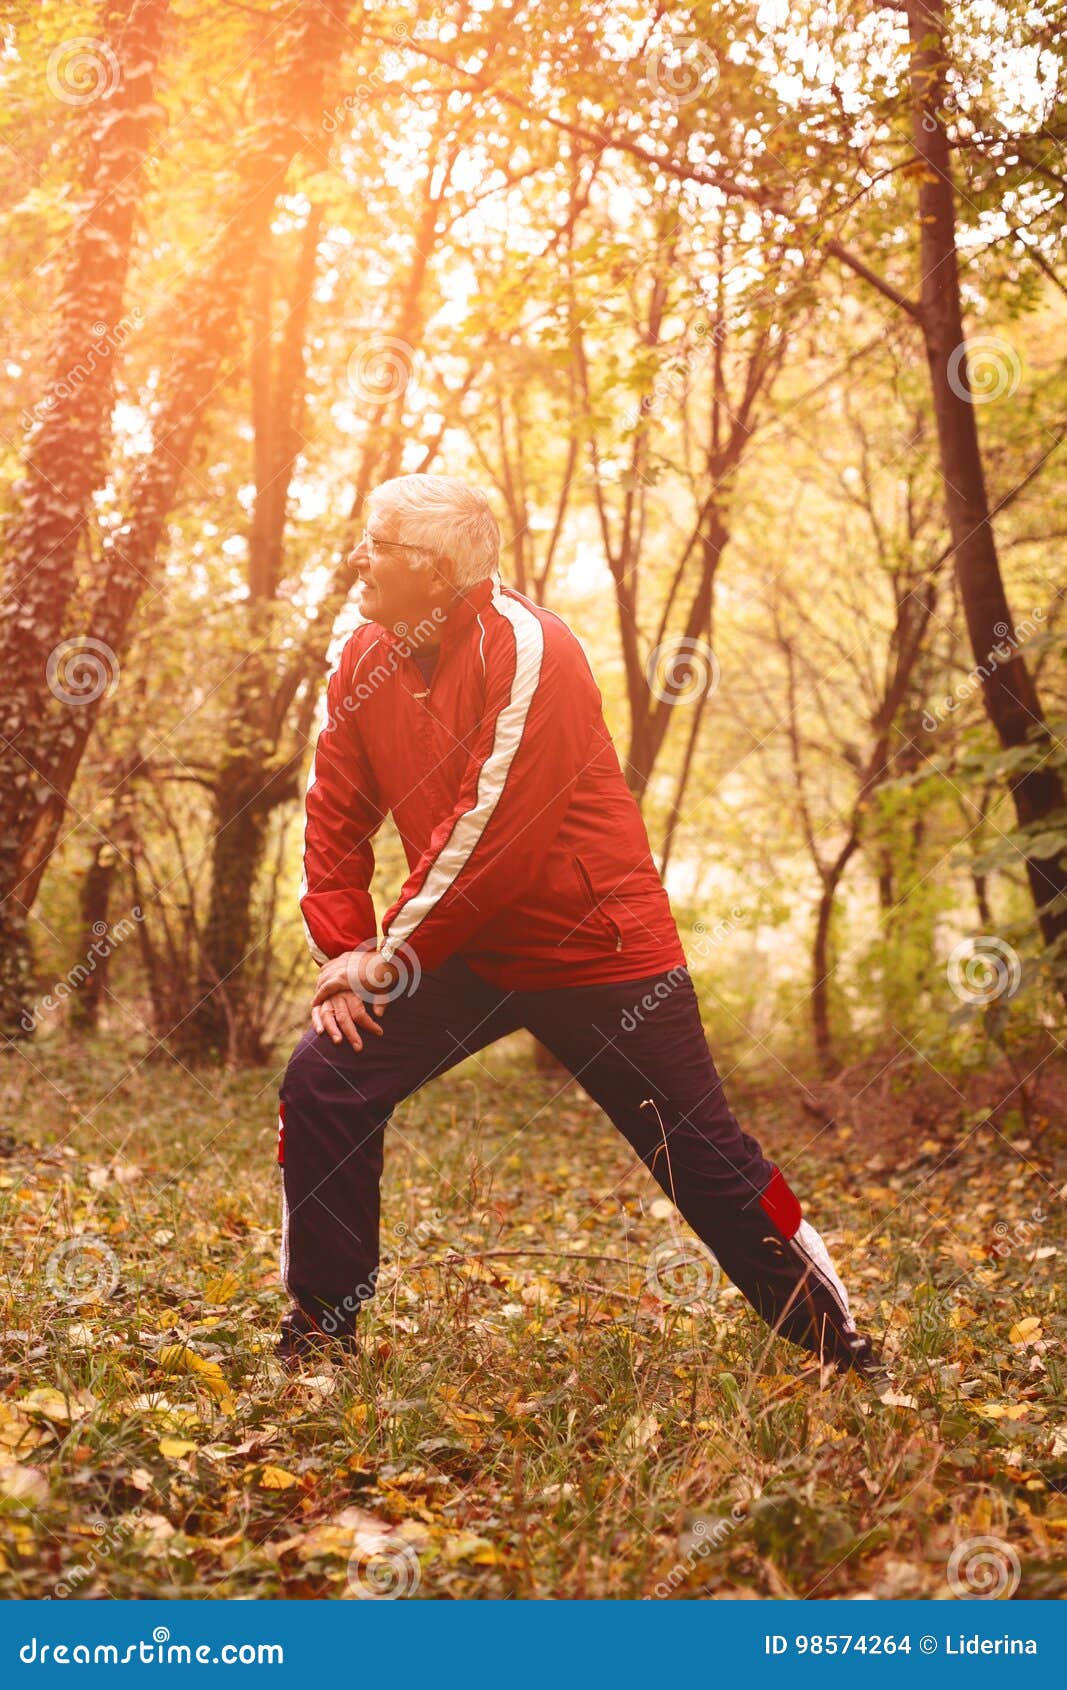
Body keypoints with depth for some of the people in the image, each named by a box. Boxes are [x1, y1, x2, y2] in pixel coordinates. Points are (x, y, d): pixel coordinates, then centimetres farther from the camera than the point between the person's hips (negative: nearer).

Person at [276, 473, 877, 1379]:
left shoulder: (527, 649, -22)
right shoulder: (368, 659, 1)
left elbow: (493, 836, -24)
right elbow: (337, 813, 5)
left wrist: (386, 959, -18)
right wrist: (342, 953, -7)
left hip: (598, 950, -6)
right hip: (464, 954, 6)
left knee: (706, 1158, 2)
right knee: (325, 1081, -8)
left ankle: (835, 1340, 21)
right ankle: (322, 1326, 7)